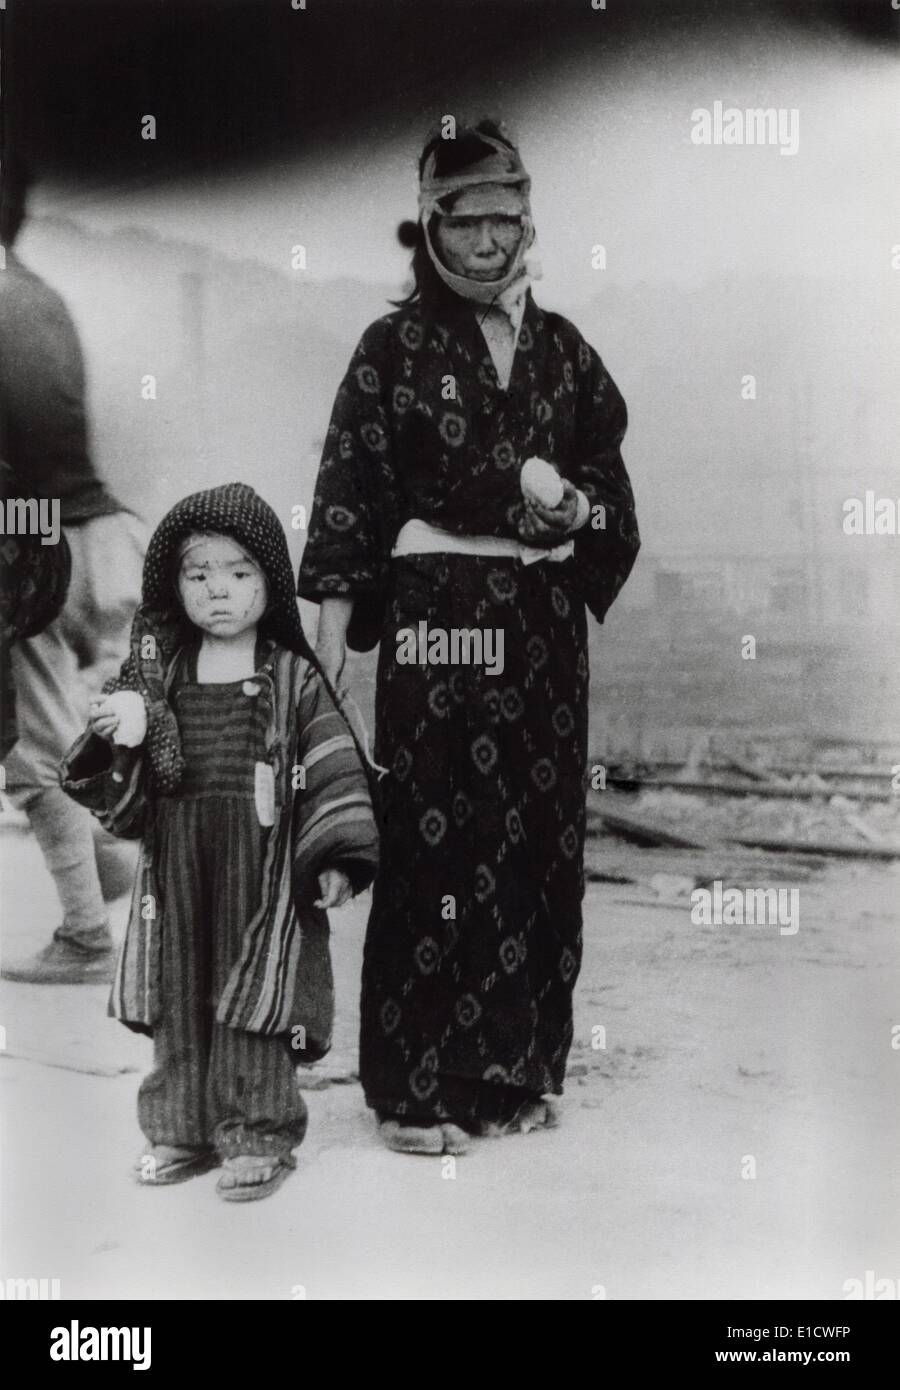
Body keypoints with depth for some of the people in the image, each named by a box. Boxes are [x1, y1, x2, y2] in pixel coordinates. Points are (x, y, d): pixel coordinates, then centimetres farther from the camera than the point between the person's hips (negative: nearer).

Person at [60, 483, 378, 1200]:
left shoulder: (293, 678, -2)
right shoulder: (157, 677, 6)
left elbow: (332, 769, -3)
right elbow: (120, 782, 9)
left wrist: (335, 858, -9)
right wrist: (117, 737, -13)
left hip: (264, 865, -3)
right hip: (177, 860, 4)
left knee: (253, 1000, 1)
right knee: (178, 994, 11)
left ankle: (259, 1136, 14)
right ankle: (183, 1129, 26)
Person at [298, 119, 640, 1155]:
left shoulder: (562, 349, 13)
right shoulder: (394, 349, 1)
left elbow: (613, 491, 16)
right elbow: (346, 499, -4)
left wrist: (574, 505, -7)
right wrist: (332, 642, -9)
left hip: (545, 623, 5)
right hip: (435, 620, -4)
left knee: (542, 839, 7)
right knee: (433, 842, -3)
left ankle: (517, 1067, 21)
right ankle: (415, 1088, 8)